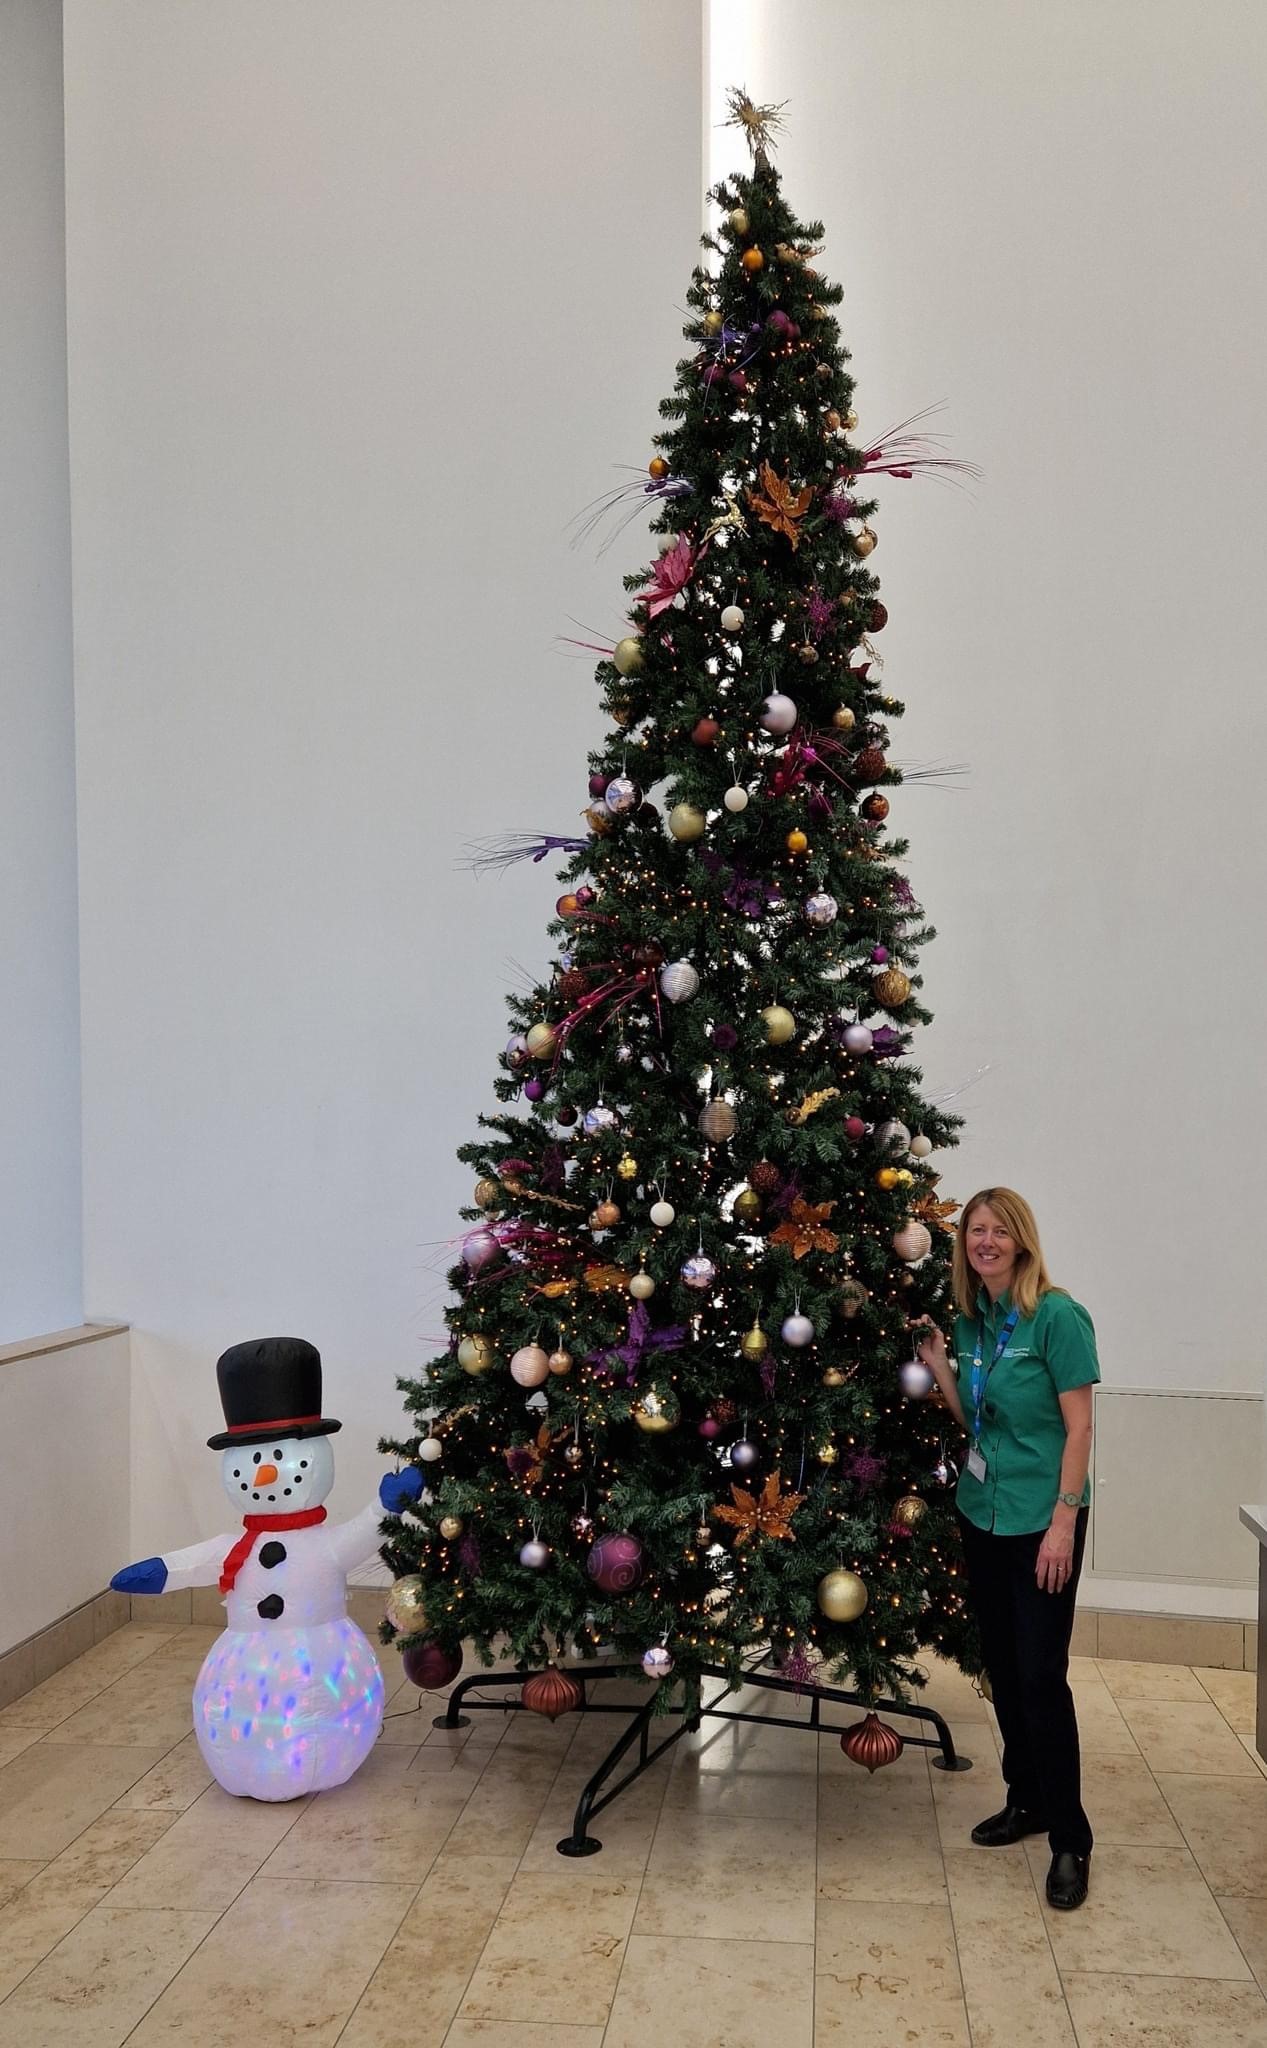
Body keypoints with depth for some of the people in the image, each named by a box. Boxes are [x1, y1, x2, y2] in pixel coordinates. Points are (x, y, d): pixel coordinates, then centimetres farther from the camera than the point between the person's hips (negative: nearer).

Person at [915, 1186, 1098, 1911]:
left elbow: (1079, 1426, -13)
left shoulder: (1057, 1316, -13)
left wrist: (1063, 1521, -16)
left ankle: (1071, 1839, 10)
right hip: (982, 1515, 7)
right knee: (1002, 1665, 15)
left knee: (1042, 1675, -3)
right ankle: (1027, 1799, 31)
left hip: (1041, 1522, -6)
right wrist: (938, 1363, 0)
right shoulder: (971, 1321, 6)